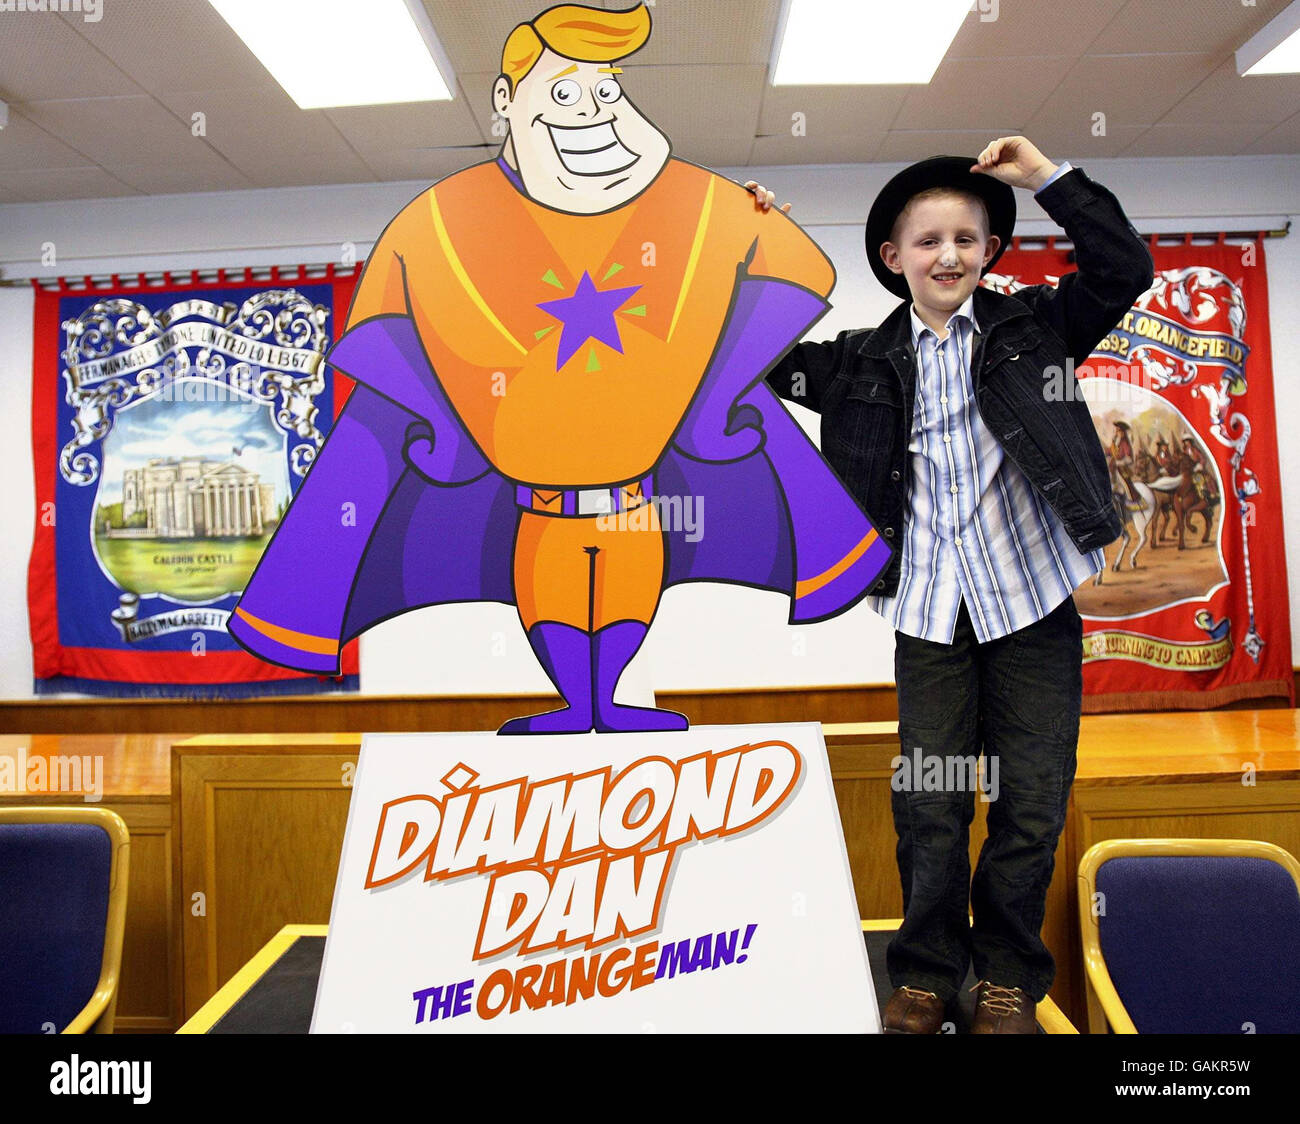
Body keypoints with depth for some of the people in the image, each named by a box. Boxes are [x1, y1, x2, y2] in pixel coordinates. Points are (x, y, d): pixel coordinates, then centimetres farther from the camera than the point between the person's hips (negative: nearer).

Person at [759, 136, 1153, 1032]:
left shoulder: (1033, 325, 7)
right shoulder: (866, 362, 8)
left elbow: (1126, 270, -2)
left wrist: (1049, 176, -4)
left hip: (1033, 604, 0)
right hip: (929, 613, 1)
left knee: (1032, 805, 8)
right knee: (928, 809, 6)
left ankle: (1009, 980, 30)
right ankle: (926, 974, 28)